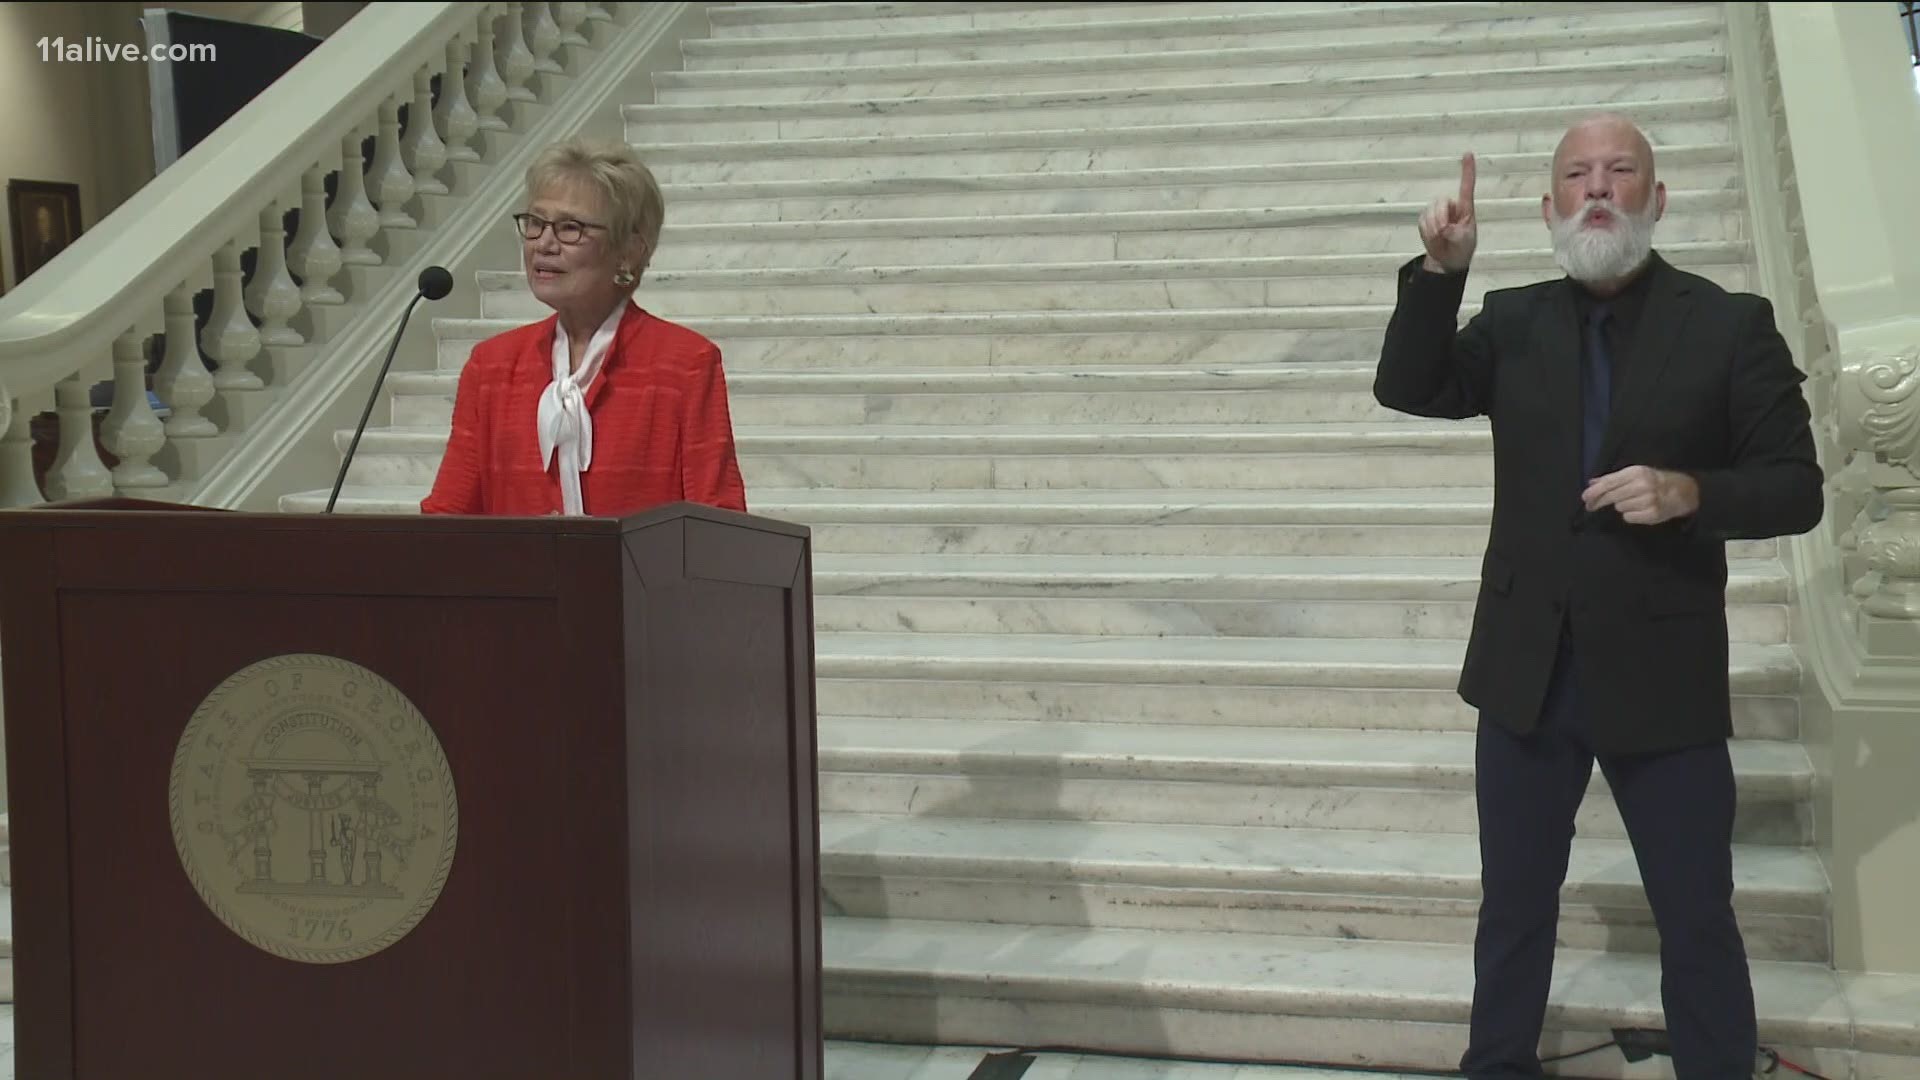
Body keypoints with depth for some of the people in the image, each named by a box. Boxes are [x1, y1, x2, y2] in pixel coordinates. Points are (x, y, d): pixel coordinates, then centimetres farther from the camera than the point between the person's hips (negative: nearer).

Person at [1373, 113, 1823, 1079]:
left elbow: (1795, 489, -4)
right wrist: (1439, 272, -18)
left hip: (1661, 677, -3)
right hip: (1528, 673, 3)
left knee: (1697, 921, 7)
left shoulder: (1730, 325, -4)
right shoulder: (1512, 323, 6)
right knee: (1513, 909, 16)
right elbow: (1406, 389, -5)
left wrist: (1691, 492, -23)